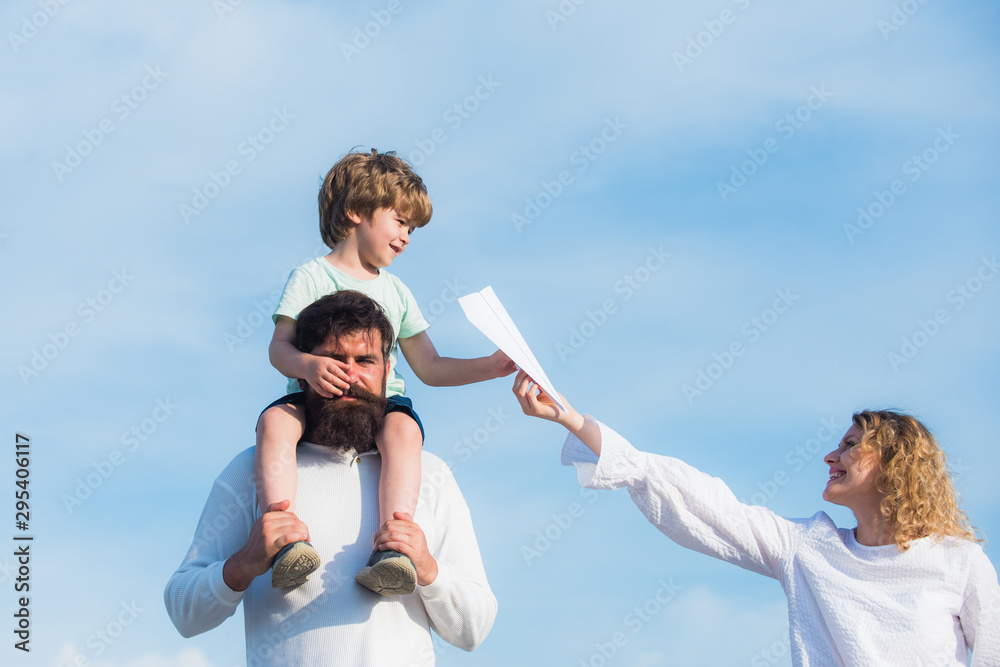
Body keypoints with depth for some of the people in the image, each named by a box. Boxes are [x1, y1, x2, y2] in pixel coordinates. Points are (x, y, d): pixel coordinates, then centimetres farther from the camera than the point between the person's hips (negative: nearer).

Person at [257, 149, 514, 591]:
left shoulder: (396, 292, 26)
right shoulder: (311, 277, 9)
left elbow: (430, 368, 26)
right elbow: (279, 347, -4)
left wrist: (492, 367, 12)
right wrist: (307, 366, -27)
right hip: (316, 398, -2)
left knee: (403, 428, -34)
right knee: (275, 422, -36)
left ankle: (391, 548, -49)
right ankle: (288, 539, -49)